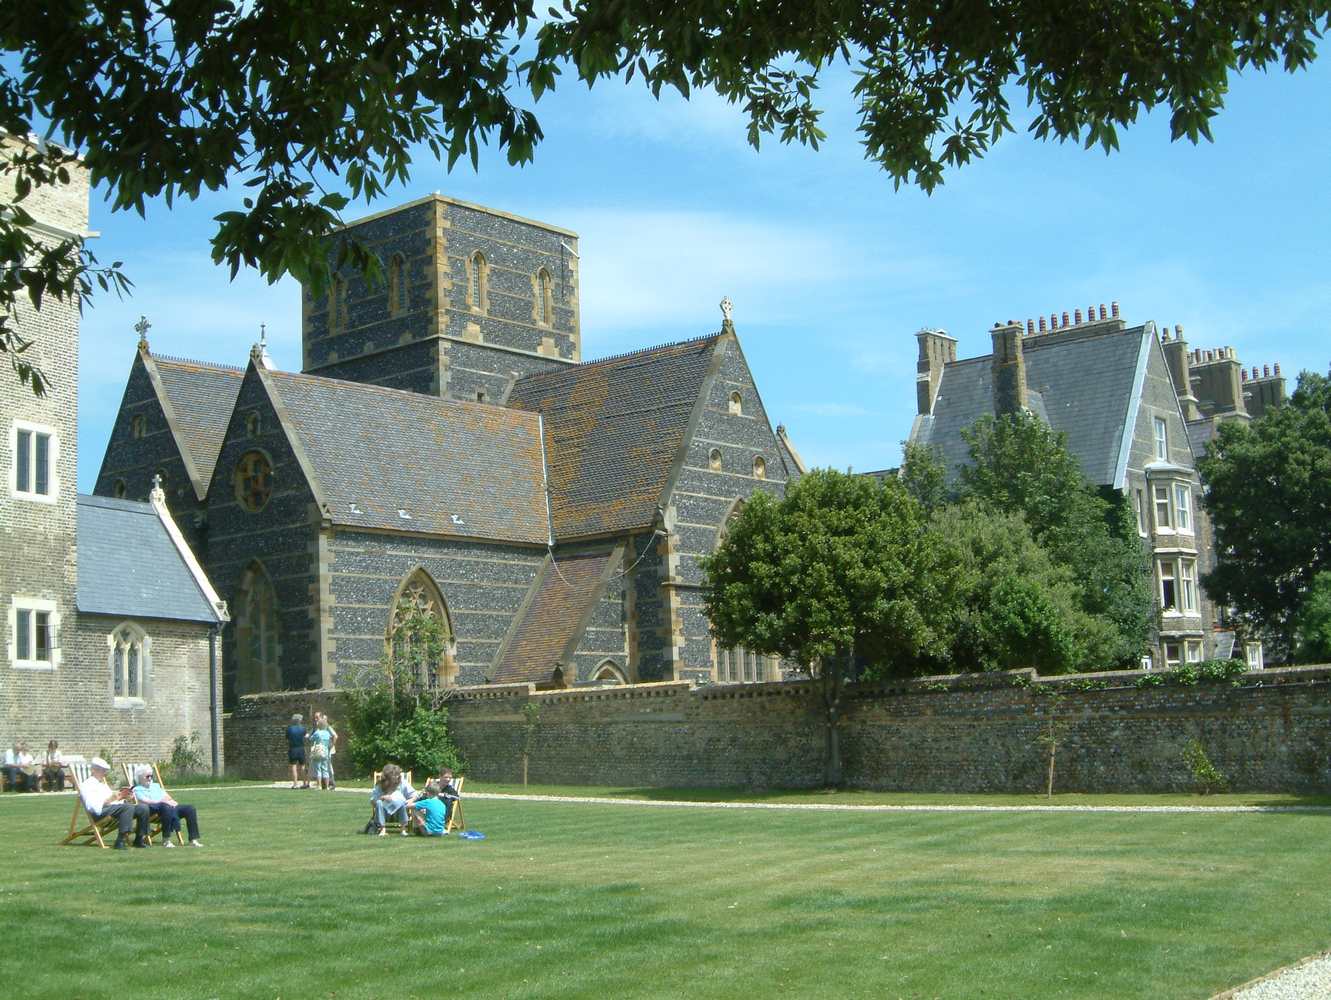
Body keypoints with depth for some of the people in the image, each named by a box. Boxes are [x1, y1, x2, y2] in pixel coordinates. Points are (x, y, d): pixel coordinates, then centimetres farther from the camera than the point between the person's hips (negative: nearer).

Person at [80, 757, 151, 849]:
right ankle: (120, 842, -37)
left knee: (143, 807, -12)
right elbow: (95, 806, -11)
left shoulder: (104, 785, 33)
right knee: (128, 807, -35)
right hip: (100, 811, -8)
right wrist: (111, 798, -22)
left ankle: (139, 840, -7)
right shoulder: (86, 785, 4)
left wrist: (122, 797, 6)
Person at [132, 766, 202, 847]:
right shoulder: (137, 789, 13)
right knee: (167, 808, -42)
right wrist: (163, 801, -16)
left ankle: (193, 839, -21)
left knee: (190, 809, -16)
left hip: (170, 806, 7)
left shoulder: (156, 785, 35)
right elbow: (146, 801, -6)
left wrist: (172, 802, -1)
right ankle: (166, 840, -36)